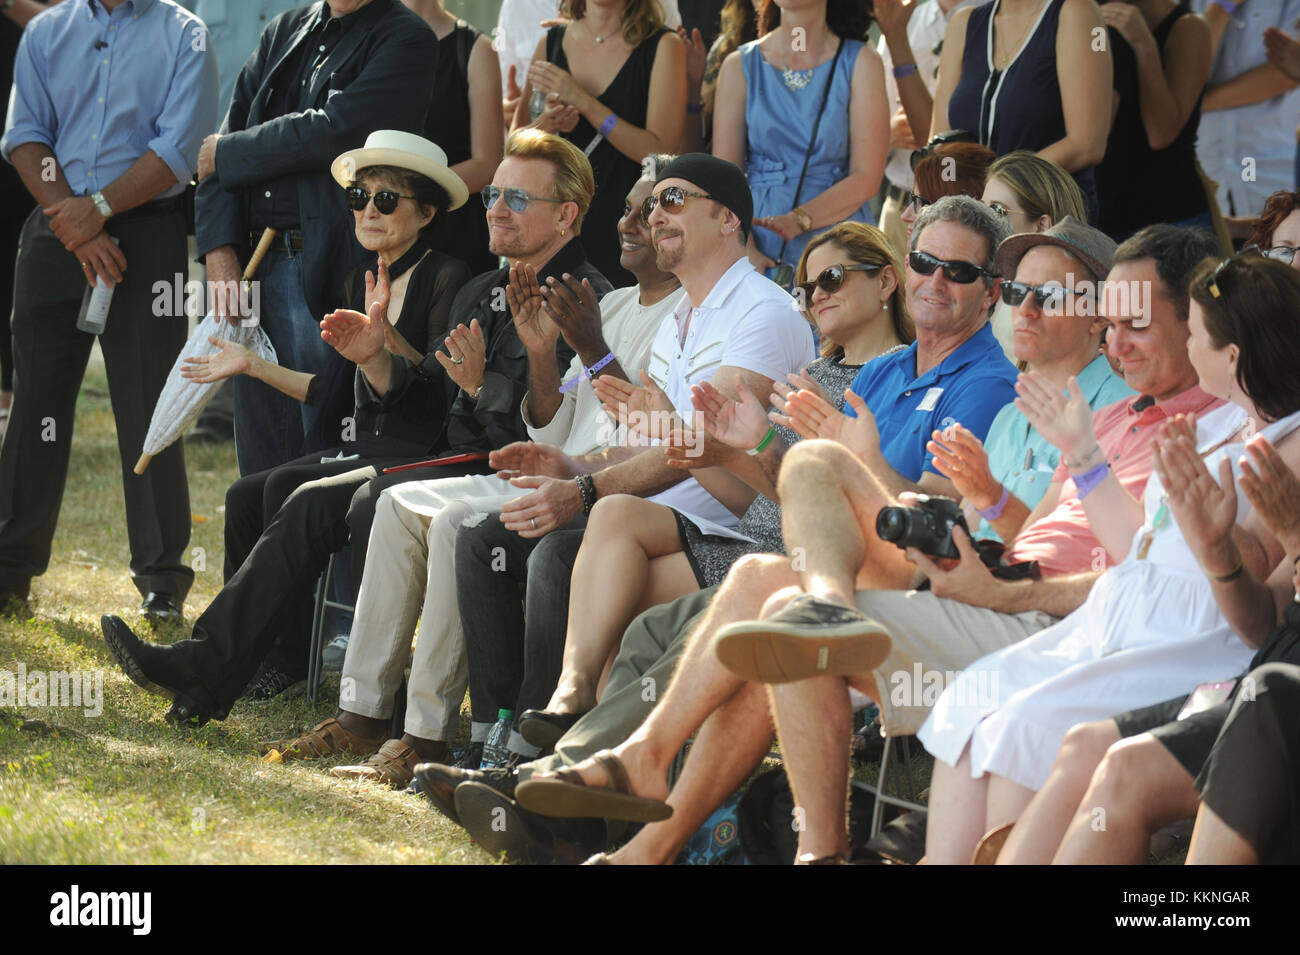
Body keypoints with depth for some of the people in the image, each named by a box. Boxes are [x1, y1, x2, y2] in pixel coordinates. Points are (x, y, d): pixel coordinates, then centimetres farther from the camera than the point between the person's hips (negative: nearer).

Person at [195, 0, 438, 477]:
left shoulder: (404, 39, -3)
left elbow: (332, 131, -15)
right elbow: (224, 142, 12)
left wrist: (226, 154, -2)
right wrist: (219, 251, -1)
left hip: (329, 273, -6)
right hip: (255, 264, 6)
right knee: (262, 460, 10)